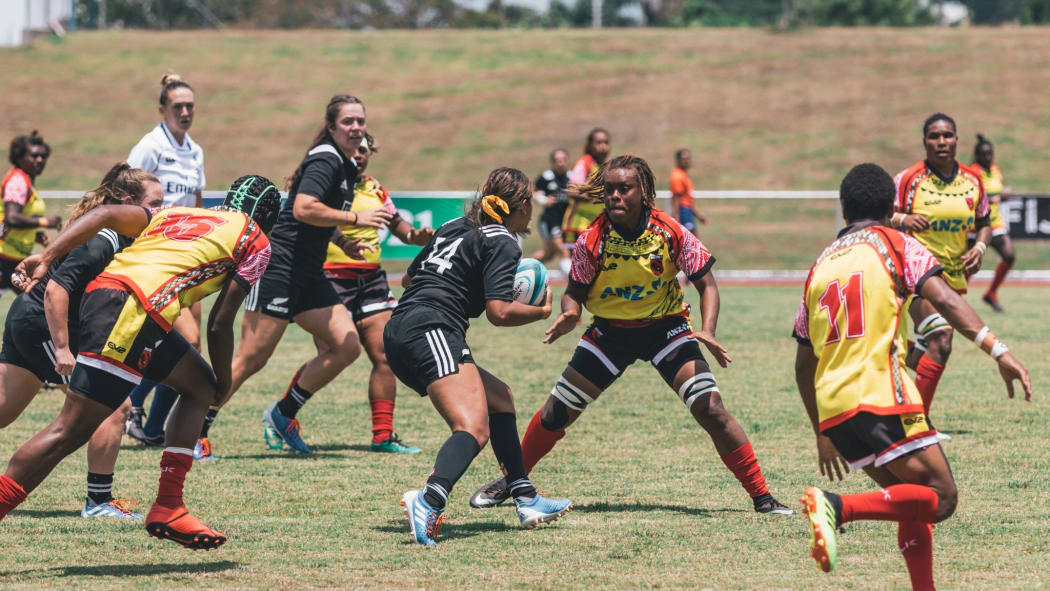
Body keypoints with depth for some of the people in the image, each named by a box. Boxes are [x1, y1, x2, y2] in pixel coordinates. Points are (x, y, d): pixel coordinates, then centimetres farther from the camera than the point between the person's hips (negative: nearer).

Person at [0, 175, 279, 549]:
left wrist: (46, 257, 6)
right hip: (132, 312, -8)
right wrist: (224, 382, 22)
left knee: (199, 385, 22)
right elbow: (219, 325, 7)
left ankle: (167, 508, 17)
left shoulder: (180, 214, 31)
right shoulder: (256, 242, 15)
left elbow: (106, 215, 14)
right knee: (71, 431, -9)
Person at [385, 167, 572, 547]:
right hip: (432, 333, -9)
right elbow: (499, 313, -9)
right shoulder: (502, 243, 0)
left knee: (499, 398, 23)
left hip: (398, 334, 9)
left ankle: (527, 501, 20)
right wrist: (542, 311, 7)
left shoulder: (455, 227, 24)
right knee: (474, 429, -23)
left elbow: (411, 275, 34)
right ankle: (429, 501, -52)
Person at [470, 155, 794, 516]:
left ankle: (762, 497, -7)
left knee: (710, 409, -16)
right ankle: (511, 481, 22)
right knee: (557, 412, -2)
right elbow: (575, 292, -4)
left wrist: (707, 332, -26)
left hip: (666, 327, -1)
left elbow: (706, 284, -10)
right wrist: (569, 316, -27)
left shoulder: (670, 233, -20)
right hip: (609, 331, 1)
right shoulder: (592, 240, -17)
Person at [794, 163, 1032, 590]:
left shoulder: (821, 266, 22)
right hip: (881, 397, -7)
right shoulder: (894, 244, 6)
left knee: (914, 503, 17)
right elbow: (943, 299, -11)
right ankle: (839, 507, -25)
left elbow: (804, 365, 25)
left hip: (833, 410, 7)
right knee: (941, 499, -7)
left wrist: (823, 435, 32)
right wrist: (997, 349, -19)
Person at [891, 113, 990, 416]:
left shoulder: (973, 180, 4)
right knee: (941, 340, -21)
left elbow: (984, 222, 16)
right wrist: (901, 219, -24)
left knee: (928, 350, 12)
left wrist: (979, 248, -3)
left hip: (955, 275, 6)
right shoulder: (908, 179, -9)